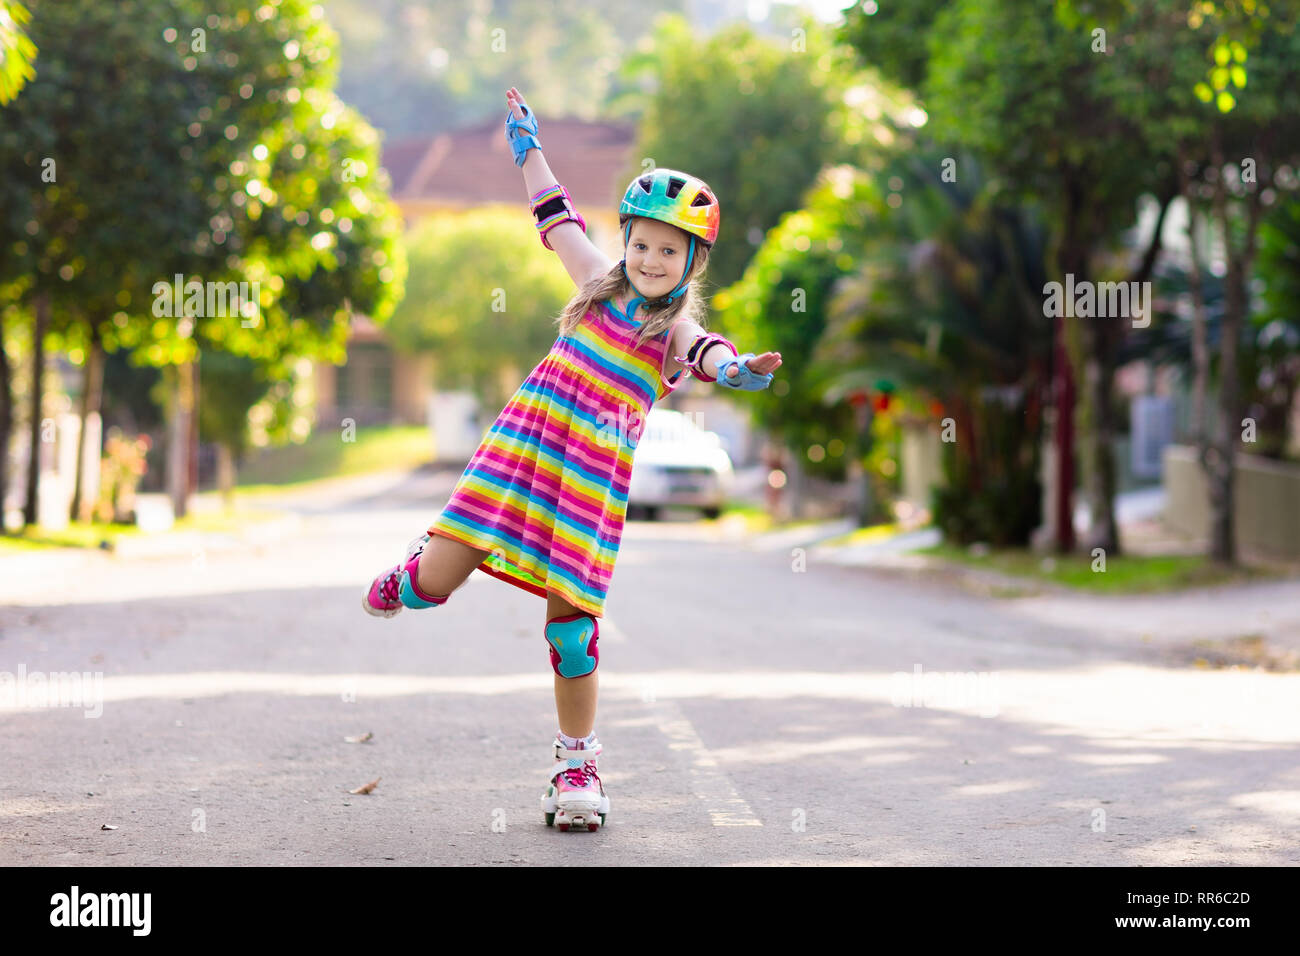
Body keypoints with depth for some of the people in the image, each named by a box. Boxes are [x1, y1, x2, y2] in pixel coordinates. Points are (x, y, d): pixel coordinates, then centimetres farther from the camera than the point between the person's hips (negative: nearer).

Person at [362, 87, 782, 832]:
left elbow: (709, 354, -21)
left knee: (572, 623, -5)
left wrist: (738, 368, -45)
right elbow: (556, 214, 28)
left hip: (595, 474, -2)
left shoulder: (678, 329, 2)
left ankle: (577, 763, 12)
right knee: (435, 584, -7)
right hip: (522, 443, 2)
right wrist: (528, 147, 38)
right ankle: (416, 571, 32)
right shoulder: (601, 281, 13)